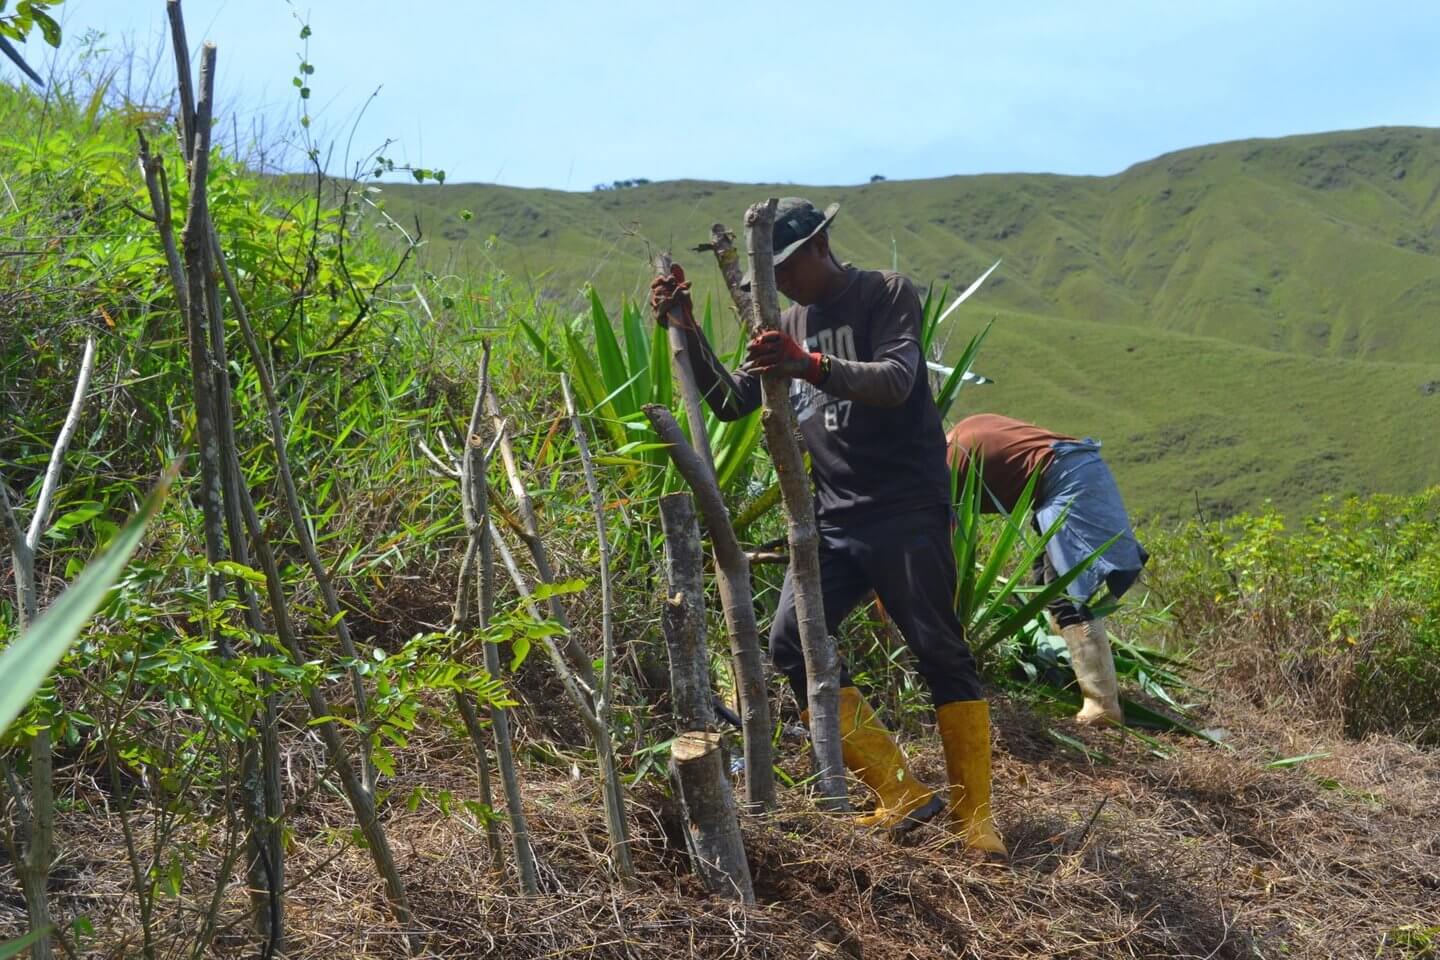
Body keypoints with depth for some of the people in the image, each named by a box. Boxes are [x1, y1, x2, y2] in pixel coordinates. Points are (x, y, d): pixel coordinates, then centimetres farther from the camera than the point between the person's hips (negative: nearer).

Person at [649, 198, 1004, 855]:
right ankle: (904, 799, -2)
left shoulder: (886, 294, -3)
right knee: (791, 641, -7)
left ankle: (974, 817, 5)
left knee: (941, 653, -6)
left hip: (907, 510, -6)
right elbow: (730, 402, 15)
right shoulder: (789, 323, 17)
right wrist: (686, 329, 3)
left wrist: (810, 367, -36)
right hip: (835, 517, 6)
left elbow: (896, 381, -20)